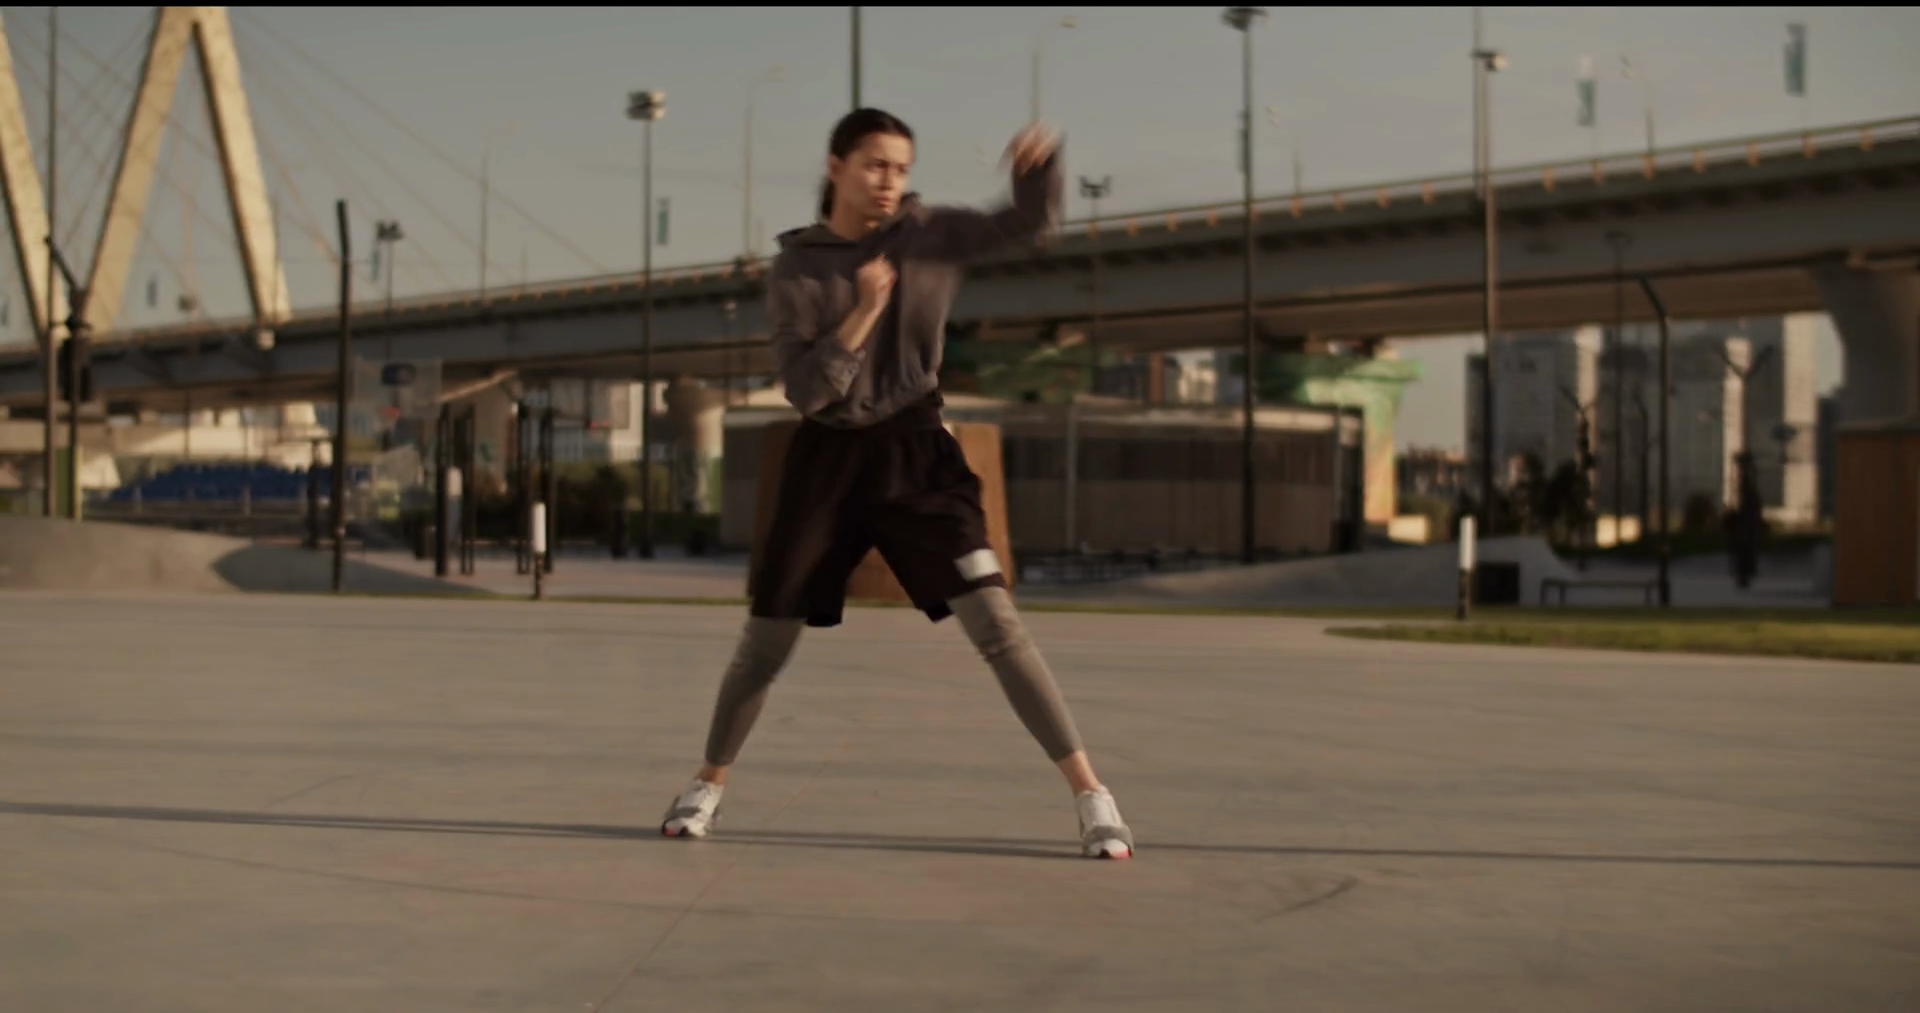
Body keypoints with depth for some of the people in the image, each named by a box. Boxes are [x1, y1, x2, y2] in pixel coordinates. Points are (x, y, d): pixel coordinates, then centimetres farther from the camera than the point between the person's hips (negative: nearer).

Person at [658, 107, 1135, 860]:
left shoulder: (927, 234, 1)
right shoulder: (794, 271, -3)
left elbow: (1031, 221, -3)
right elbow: (806, 392, -11)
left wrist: (1041, 158, -24)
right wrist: (864, 311, -23)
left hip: (915, 453, 0)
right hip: (827, 459, 1)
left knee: (994, 621, -14)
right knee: (765, 641, 7)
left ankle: (1089, 793, -11)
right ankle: (709, 785, 30)